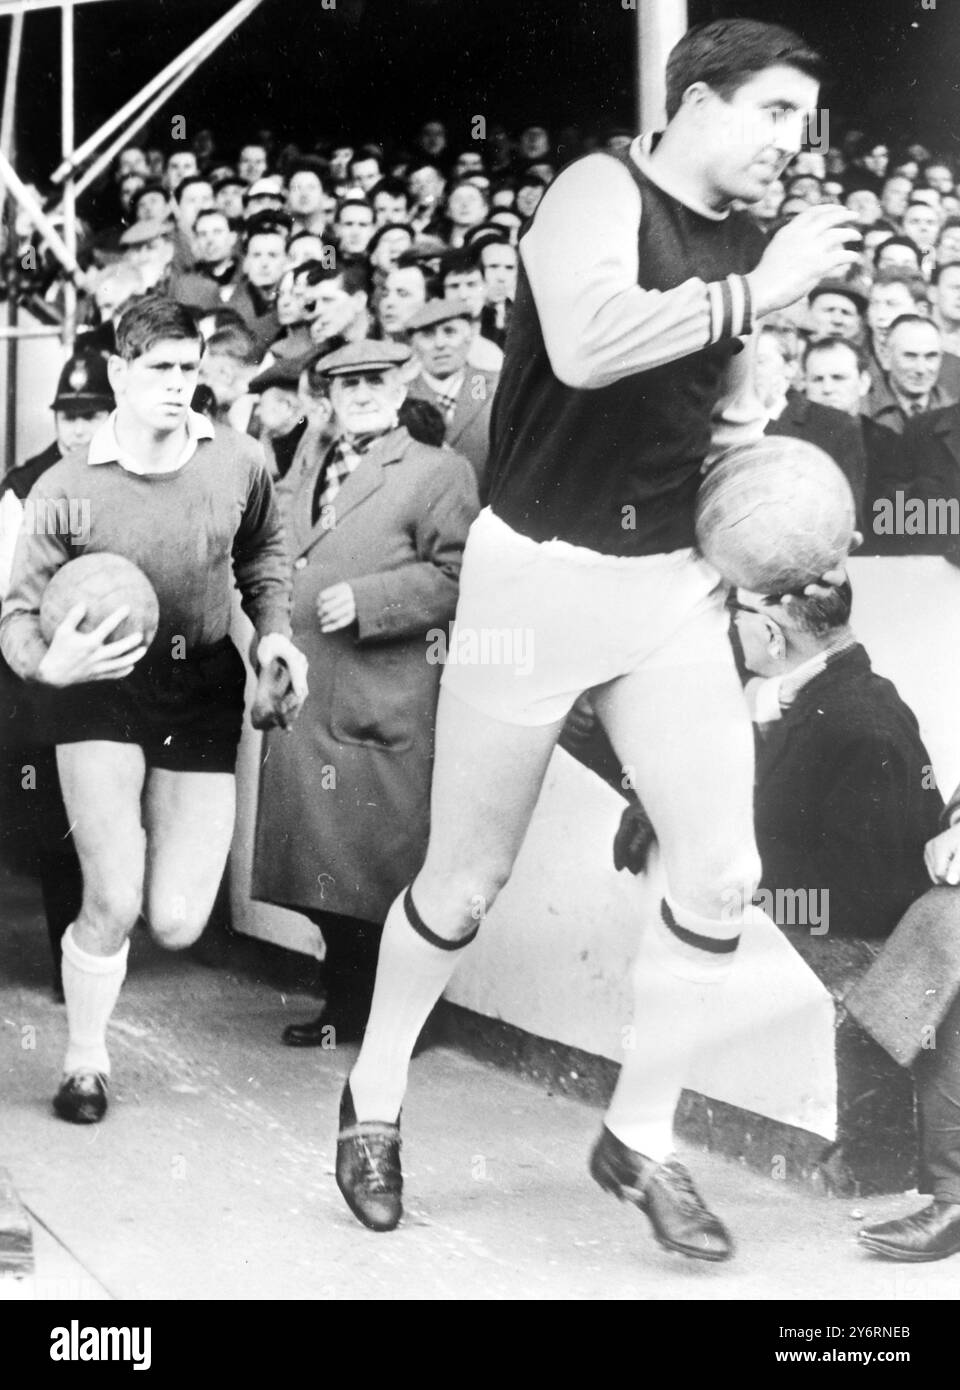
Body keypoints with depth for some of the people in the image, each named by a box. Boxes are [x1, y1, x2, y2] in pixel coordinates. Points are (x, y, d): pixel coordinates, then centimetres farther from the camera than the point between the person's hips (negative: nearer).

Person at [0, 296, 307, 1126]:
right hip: (102, 689, -2)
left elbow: (263, 552, 17)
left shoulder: (240, 465, -5)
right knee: (113, 902, -14)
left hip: (204, 692, 2)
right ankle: (85, 1060, 13)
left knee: (178, 924, -2)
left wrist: (274, 630, 1)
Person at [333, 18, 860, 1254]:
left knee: (725, 874, -3)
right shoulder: (600, 190, -12)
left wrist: (748, 441, 8)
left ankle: (639, 1141, 14)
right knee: (466, 878, 6)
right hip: (540, 573, -6)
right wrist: (758, 291, -28)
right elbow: (583, 346, -33)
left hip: (673, 586, 6)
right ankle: (373, 1100, 30)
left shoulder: (745, 242, 9)